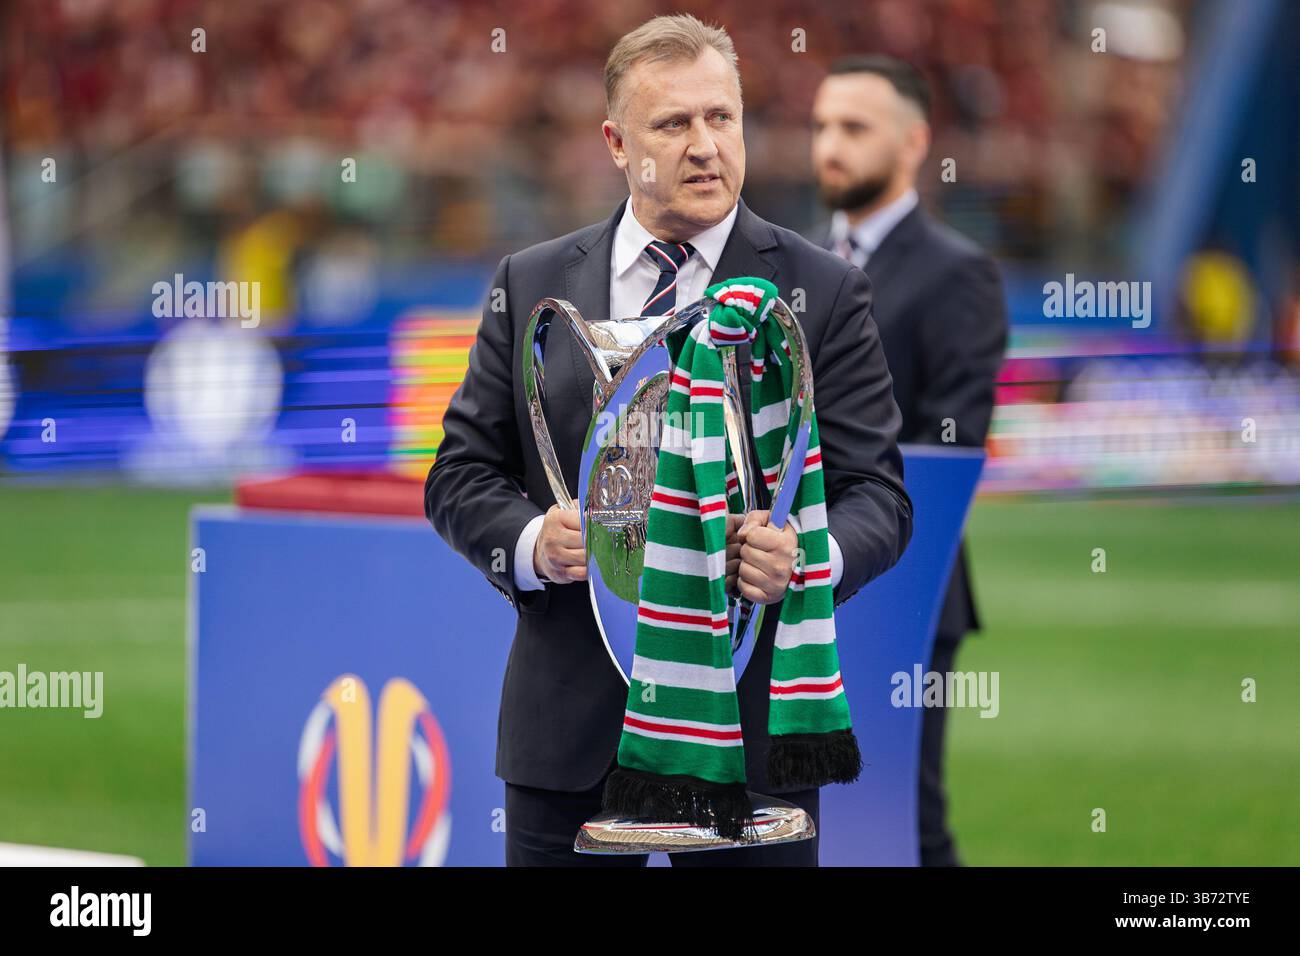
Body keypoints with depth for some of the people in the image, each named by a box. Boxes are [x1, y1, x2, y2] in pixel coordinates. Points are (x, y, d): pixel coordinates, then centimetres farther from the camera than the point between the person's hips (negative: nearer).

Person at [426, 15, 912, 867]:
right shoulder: (531, 286, 9)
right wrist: (530, 542, -12)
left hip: (750, 727, -2)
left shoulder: (824, 293, 3)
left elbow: (878, 493, -1)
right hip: (570, 726, 2)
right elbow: (461, 474, 10)